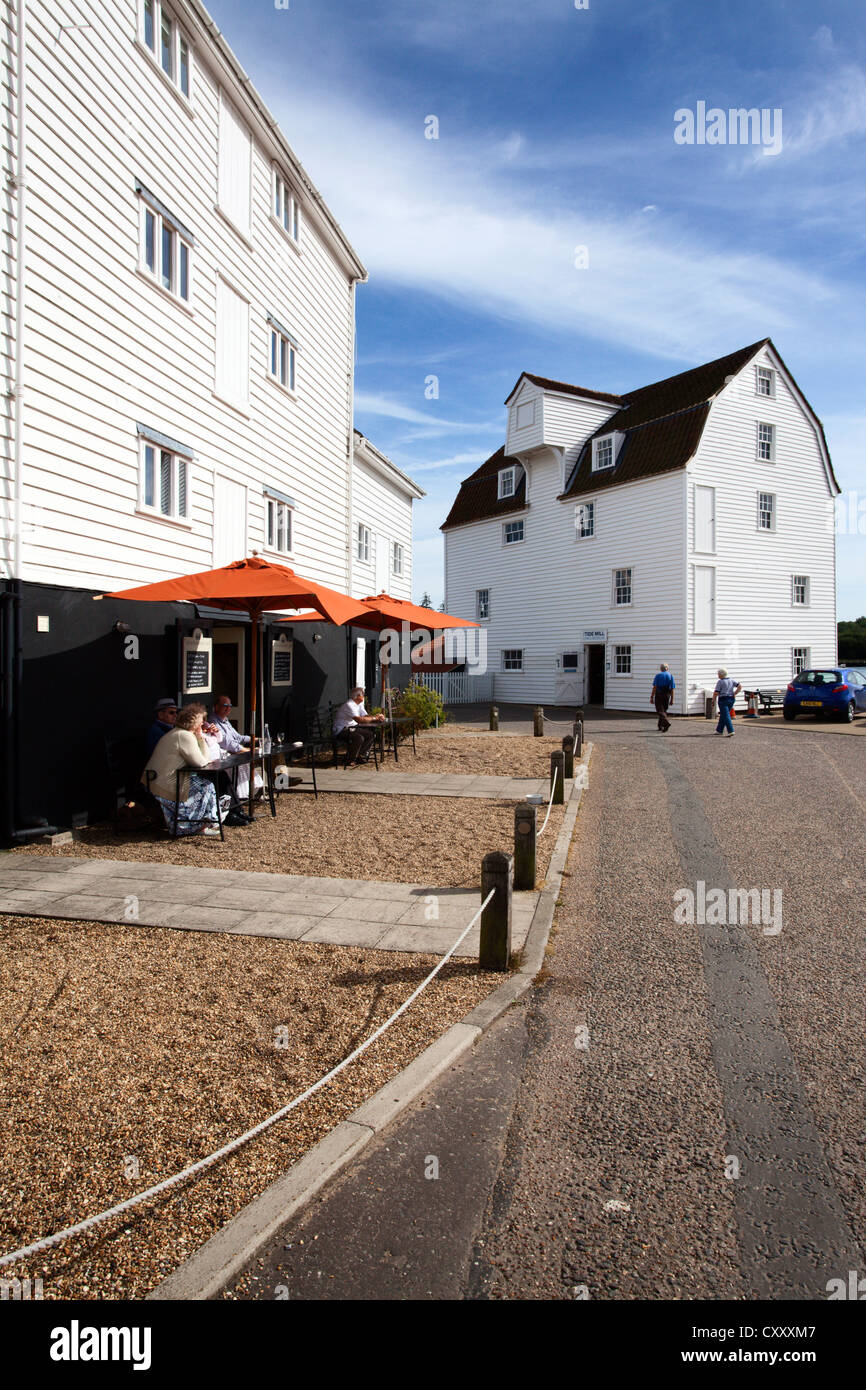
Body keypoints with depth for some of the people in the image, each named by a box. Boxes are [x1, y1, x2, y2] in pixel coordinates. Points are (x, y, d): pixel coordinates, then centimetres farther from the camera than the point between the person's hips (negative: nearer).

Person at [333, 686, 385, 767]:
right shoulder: (349, 705, -22)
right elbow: (359, 720, -31)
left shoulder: (359, 704, 11)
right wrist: (374, 718, -24)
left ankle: (361, 755, 7)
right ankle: (349, 760, -14)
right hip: (342, 729, -10)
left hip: (352, 727, 10)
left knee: (372, 733, -1)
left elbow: (365, 716, 8)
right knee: (359, 737, -33)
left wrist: (376, 716, -12)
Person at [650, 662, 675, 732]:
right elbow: (672, 689, 2)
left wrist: (651, 697, -9)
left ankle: (666, 722, -28)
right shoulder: (670, 676, 5)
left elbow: (654, 687, -11)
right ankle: (661, 727, 18)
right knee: (664, 710, 15)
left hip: (659, 695, -4)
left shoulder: (658, 675, -4)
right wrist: (671, 699, 6)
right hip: (667, 696, 4)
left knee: (660, 711, -5)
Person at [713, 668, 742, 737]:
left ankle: (731, 731, -15)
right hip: (731, 699, 7)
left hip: (723, 700, -7)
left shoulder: (720, 682, -11)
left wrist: (713, 699, 1)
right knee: (723, 715, 18)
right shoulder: (731, 680, 7)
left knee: (726, 716, -7)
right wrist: (734, 694, 6)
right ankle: (719, 730, 26)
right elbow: (740, 686, 3)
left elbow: (716, 693, -14)